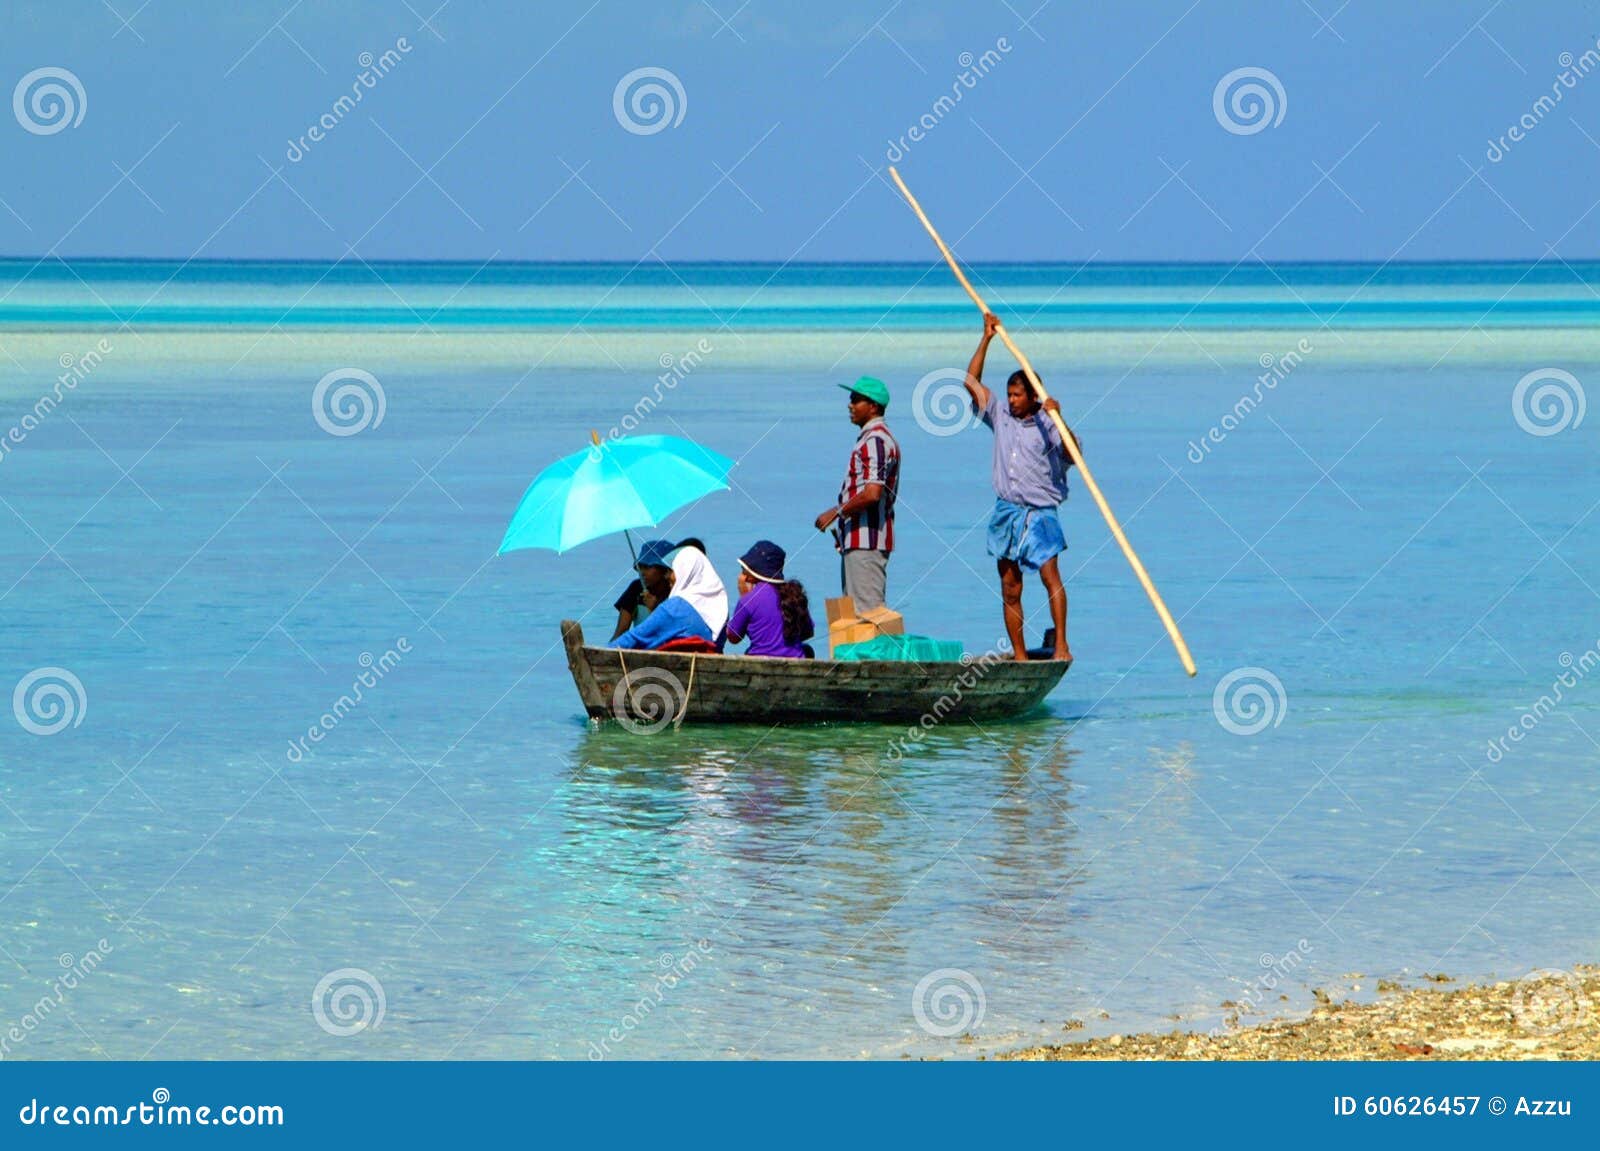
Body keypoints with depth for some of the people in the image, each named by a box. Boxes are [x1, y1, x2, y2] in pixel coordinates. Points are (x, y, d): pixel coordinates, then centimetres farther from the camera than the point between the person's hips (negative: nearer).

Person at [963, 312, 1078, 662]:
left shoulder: (1046, 423, -5)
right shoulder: (1001, 415, 10)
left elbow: (1072, 455, -18)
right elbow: (971, 382, 11)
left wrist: (1057, 419, -29)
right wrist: (986, 339, 7)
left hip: (1039, 512, -5)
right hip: (1006, 511, 5)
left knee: (1050, 574, -19)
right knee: (1010, 589, 6)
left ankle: (1061, 645, -22)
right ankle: (1020, 656, 10)